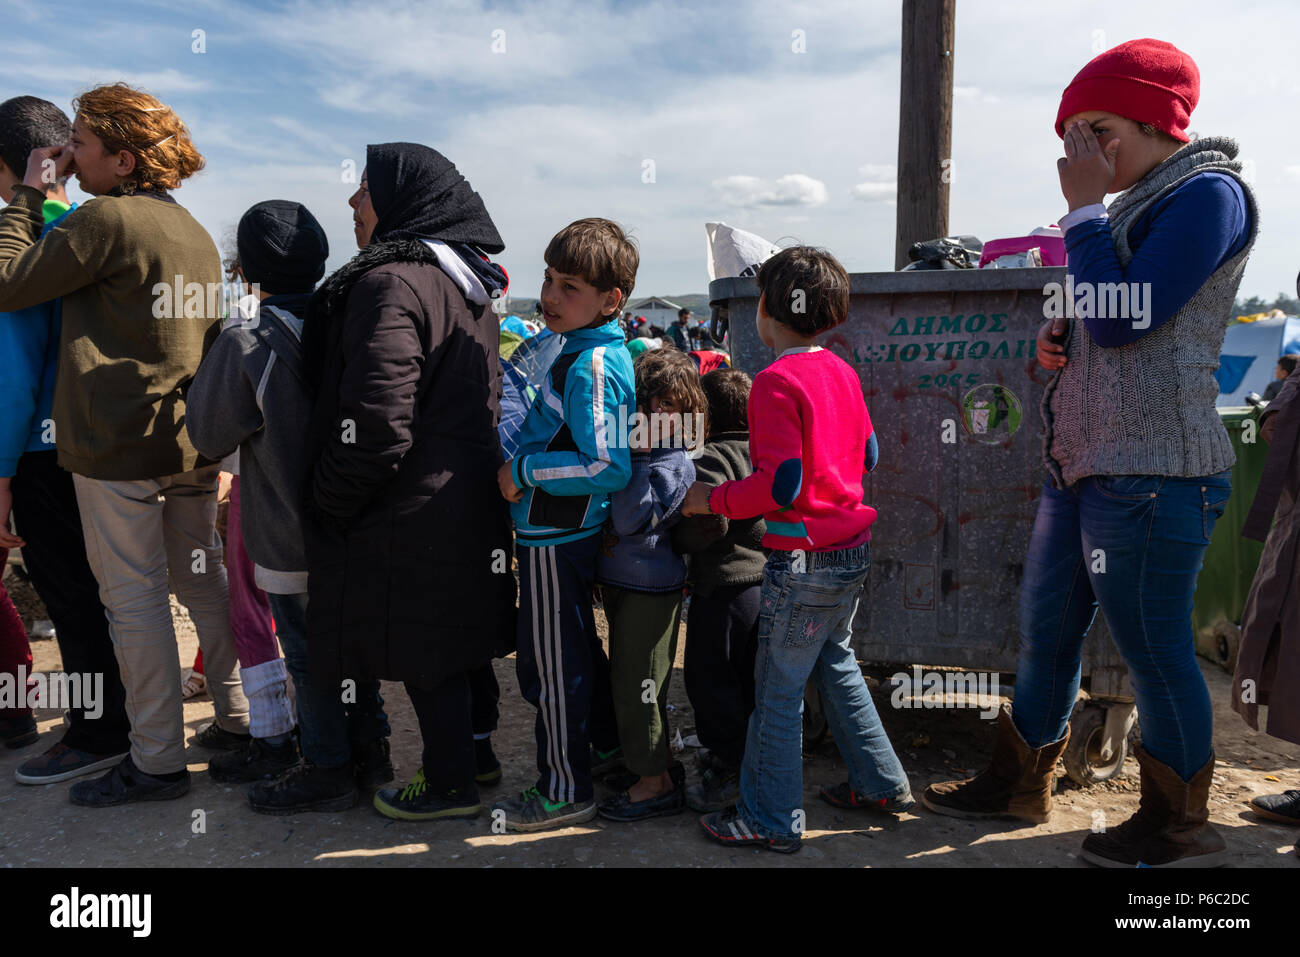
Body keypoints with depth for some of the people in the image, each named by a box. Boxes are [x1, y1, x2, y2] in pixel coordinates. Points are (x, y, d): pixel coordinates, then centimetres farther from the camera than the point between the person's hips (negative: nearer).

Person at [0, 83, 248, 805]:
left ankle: (158, 761, 9)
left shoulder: (108, 220, -12)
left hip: (119, 448, -8)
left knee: (134, 597, 0)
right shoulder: (195, 232, 13)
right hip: (193, 442, 8)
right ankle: (241, 719, 27)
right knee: (203, 581, 16)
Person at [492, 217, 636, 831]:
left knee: (551, 665, 4)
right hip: (569, 532, 10)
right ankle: (609, 747, 42)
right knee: (578, 648, 24)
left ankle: (565, 792, 19)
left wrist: (522, 471, -20)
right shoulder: (603, 349, 5)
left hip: (555, 541, -10)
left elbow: (610, 469, -29)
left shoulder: (590, 367, -23)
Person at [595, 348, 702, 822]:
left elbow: (632, 521, -25)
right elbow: (610, 516, 17)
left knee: (637, 685, 1)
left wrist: (635, 457, -23)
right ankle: (658, 762, 35)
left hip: (649, 589, -9)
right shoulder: (636, 450, 8)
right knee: (629, 681, 19)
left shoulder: (673, 465, -16)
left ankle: (656, 783, 15)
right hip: (621, 582, 9)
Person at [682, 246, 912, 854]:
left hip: (804, 559, -8)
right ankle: (882, 784, 34)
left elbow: (780, 485, -21)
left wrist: (711, 500, -10)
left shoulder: (776, 381, -17)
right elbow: (867, 456, 15)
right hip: (851, 550, 9)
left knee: (778, 689, 3)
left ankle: (772, 820, 16)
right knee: (836, 664, 23)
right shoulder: (842, 372, 7)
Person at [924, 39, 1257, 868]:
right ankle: (1019, 784, 31)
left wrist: (1083, 207, -10)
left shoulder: (1208, 193, -9)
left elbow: (1121, 321, -19)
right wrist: (1059, 339, 6)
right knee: (1046, 628, 15)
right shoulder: (1138, 204, 18)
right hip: (1082, 463, 9)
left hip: (1150, 473, -9)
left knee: (1154, 647, 1)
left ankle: (1179, 829, 21)